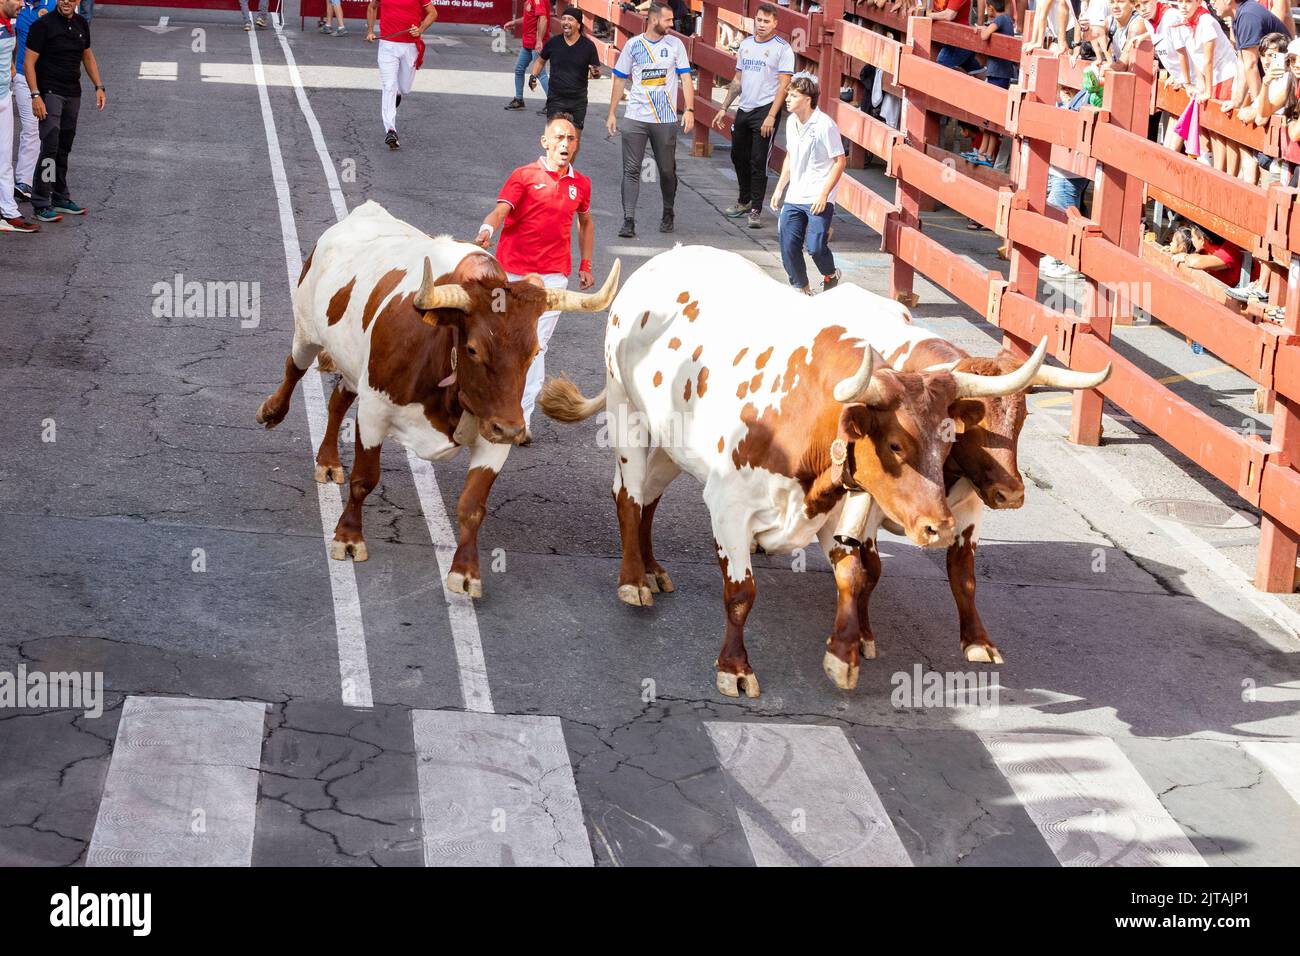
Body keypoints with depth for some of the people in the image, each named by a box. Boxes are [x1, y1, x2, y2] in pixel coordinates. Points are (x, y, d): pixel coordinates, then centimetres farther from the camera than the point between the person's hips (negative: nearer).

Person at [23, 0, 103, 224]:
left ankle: (60, 198, 22)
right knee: (50, 147, -12)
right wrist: (35, 96, -19)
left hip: (73, 94, 6)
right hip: (50, 93, -6)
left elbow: (88, 56, 22)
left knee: (64, 148, 12)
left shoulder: (81, 25, 9)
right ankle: (40, 205, -9)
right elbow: (29, 63, -11)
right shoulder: (44, 25, -10)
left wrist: (99, 87, 15)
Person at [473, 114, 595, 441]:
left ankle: (521, 420, -6)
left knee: (536, 346, -6)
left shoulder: (580, 184, 10)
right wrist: (486, 231, -37)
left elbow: (585, 222, 27)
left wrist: (586, 264, 22)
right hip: (512, 272, -1)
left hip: (553, 275, 1)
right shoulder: (524, 176, -2)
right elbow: (500, 210, -16)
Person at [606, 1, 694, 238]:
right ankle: (629, 220, -8)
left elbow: (685, 78, 3)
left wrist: (689, 109, -9)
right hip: (635, 118, 0)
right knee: (631, 170, -7)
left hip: (666, 120, 0)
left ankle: (668, 214, 29)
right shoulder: (633, 45, 3)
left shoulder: (675, 45, 3)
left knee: (667, 170, 9)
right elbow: (620, 80, 10)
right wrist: (612, 114, 7)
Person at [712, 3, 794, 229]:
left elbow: (783, 85, -12)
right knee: (739, 157, 15)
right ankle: (744, 201, 32)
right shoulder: (746, 44, 12)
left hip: (766, 110, -7)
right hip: (744, 109, 7)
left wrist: (771, 116, -18)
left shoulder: (782, 48, -7)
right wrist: (724, 108, 14)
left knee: (758, 162, -7)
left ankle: (756, 210, 0)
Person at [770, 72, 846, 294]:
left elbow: (840, 161, -12)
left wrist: (824, 194, -17)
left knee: (815, 246, -14)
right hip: (794, 198, 7)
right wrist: (779, 188, 18)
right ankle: (801, 288, 20)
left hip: (819, 200, -7)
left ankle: (831, 276, 18)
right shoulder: (791, 122, 9)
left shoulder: (825, 125, -14)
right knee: (788, 246, 1)